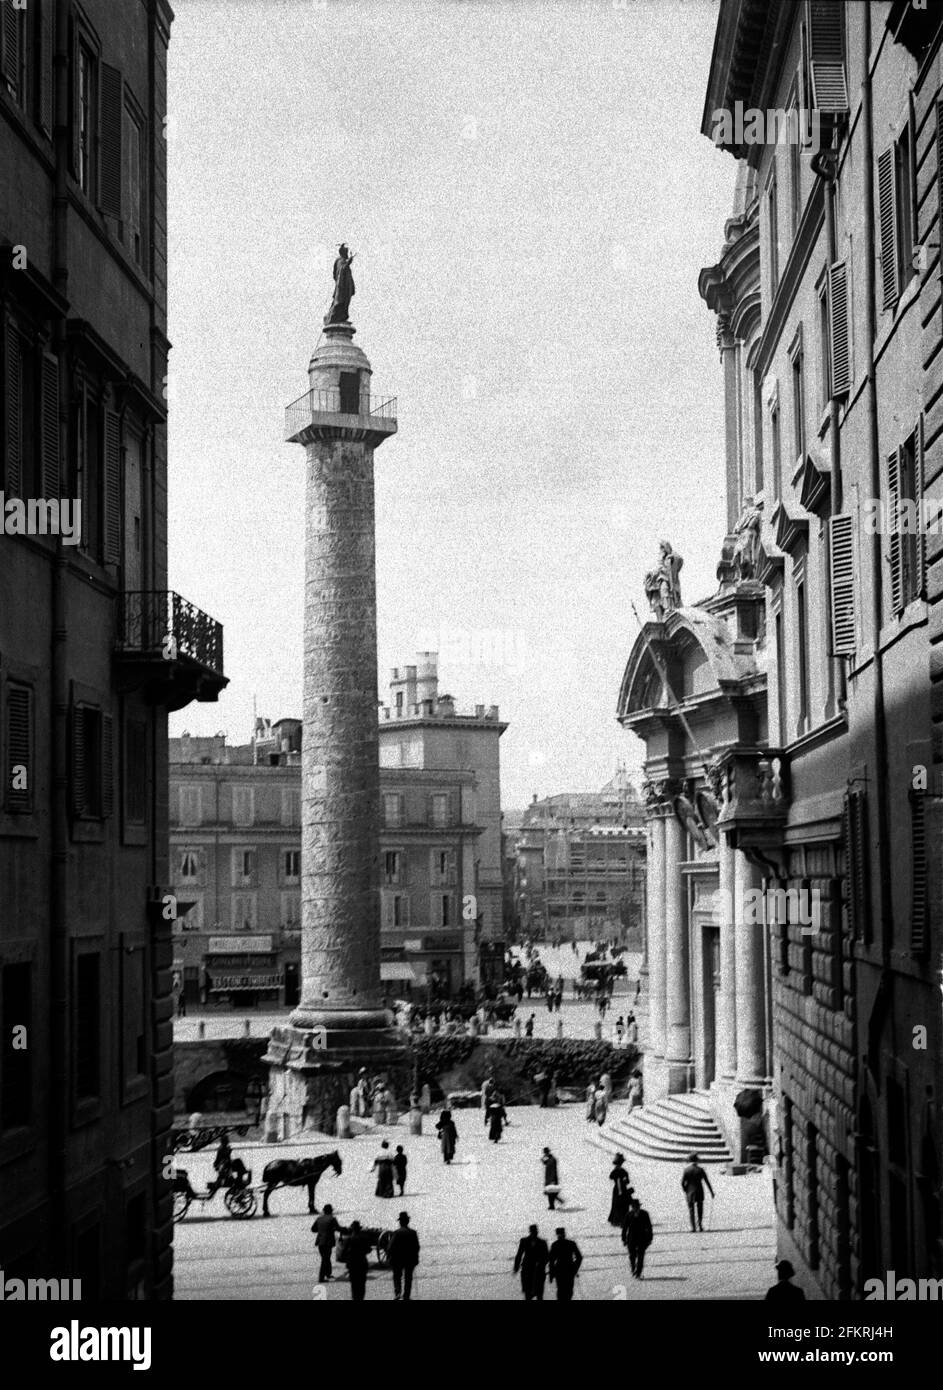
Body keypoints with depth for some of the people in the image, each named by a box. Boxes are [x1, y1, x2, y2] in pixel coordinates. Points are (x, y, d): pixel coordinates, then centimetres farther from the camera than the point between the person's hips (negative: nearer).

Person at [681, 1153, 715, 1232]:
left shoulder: (686, 1170, -5)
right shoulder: (700, 1169, -3)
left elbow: (682, 1182, -8)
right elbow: (707, 1181, -2)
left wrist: (685, 1190, 8)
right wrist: (711, 1191, 5)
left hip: (690, 1192, 0)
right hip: (699, 1192, 0)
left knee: (691, 1210, 6)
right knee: (700, 1209, 15)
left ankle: (693, 1227, 0)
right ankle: (700, 1225, 3)